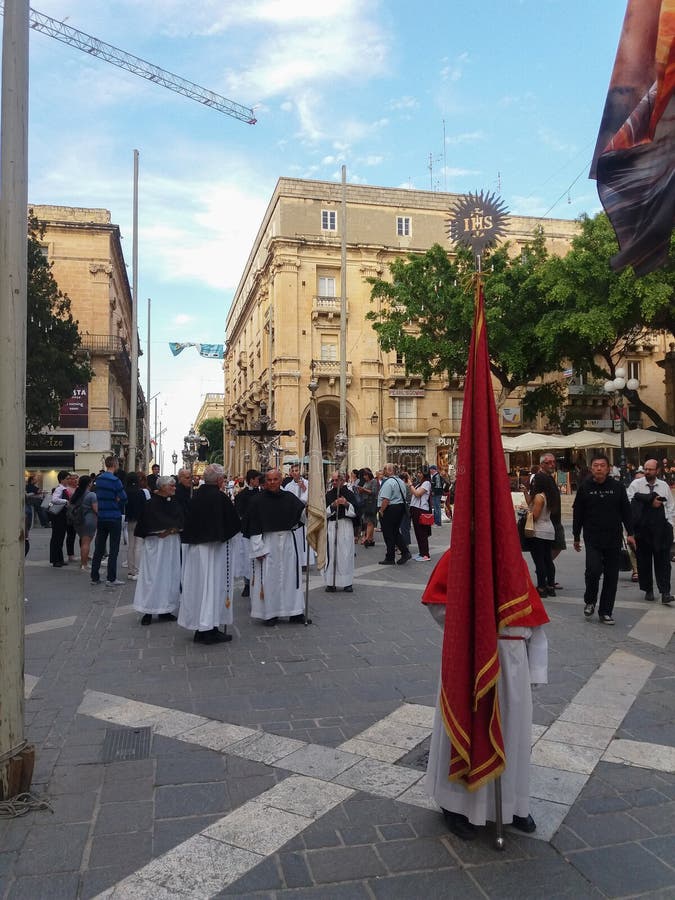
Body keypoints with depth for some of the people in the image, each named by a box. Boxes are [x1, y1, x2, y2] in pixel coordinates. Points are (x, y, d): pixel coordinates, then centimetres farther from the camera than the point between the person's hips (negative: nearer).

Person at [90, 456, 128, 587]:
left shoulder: (98, 479, 5)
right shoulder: (115, 480, -15)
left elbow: (97, 495, 11)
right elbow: (123, 498, -15)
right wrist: (119, 508, 4)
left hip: (101, 517, 6)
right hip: (114, 518, -6)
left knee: (98, 548, 11)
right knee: (113, 549, 1)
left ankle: (94, 577, 15)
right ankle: (111, 579, 2)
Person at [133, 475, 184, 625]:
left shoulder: (175, 504, 9)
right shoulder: (152, 504, -8)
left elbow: (180, 523, 3)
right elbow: (152, 527, -14)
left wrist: (169, 530, -13)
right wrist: (172, 528, -11)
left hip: (172, 545, 6)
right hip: (155, 545, -6)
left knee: (170, 576, 6)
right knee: (153, 575, -3)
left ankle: (166, 610, 14)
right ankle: (148, 611, 4)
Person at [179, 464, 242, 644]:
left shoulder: (197, 496, 4)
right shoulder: (221, 497, -14)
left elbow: (188, 523, 10)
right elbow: (235, 525, -11)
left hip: (195, 548, 6)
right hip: (216, 548, -6)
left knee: (199, 583, 12)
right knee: (215, 584, 1)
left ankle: (200, 629, 20)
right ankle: (211, 630, 4)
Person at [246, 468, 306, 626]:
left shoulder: (289, 497, 5)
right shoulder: (257, 501, -4)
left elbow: (303, 511, -3)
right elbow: (254, 527, -6)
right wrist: (258, 548, -10)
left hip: (288, 542, 3)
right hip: (267, 542, -3)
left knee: (291, 575, 7)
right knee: (268, 578, 1)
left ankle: (294, 611, 15)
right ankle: (269, 613, 11)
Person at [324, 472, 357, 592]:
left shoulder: (349, 494, 4)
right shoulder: (328, 495, 8)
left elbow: (355, 512, 1)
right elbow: (324, 512, 4)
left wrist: (346, 504, -14)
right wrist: (333, 505, -11)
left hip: (346, 526, -1)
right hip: (331, 525, 1)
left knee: (346, 554, 0)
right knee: (331, 553, -1)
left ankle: (347, 582, 9)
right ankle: (331, 582, 6)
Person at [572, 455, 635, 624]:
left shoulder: (617, 487, 2)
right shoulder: (584, 488, 0)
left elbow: (626, 511, 7)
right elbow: (577, 514, 5)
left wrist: (630, 533, 1)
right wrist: (576, 537, 7)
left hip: (614, 540, 2)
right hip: (592, 539, -2)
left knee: (611, 577, 5)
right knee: (593, 570, -16)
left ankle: (605, 612, 17)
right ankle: (589, 601, 12)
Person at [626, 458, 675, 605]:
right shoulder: (636, 484, 1)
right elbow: (630, 503, -9)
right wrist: (651, 501, -11)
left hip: (661, 529, 1)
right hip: (641, 528, -1)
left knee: (663, 561, -3)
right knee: (644, 561, 6)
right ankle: (648, 590, 19)